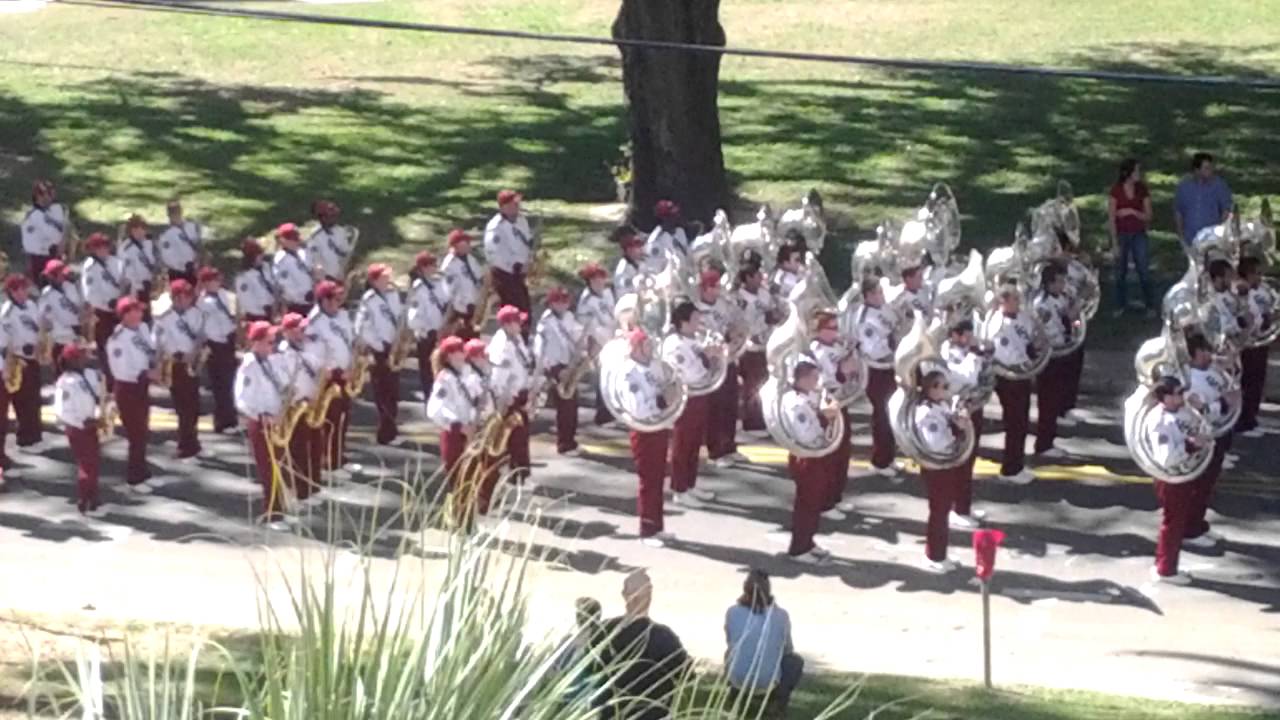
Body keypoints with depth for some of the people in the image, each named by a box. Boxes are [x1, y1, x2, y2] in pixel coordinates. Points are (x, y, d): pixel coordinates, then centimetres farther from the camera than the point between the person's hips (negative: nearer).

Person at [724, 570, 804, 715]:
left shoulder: (732, 613, -5)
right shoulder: (780, 615, -8)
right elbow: (787, 649, 8)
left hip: (736, 679, 4)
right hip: (767, 682, -4)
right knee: (796, 661, 25)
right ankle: (778, 701, 8)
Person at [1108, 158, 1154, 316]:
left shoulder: (1142, 189, -3)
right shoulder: (1116, 190, -9)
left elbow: (1148, 216, -1)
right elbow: (1111, 218, -7)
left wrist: (1132, 211, -17)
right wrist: (1115, 243, -9)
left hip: (1139, 235, 1)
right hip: (1121, 235, -1)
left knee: (1144, 271, -1)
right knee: (1120, 272, 6)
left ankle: (1150, 305, 9)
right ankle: (1120, 305, 19)